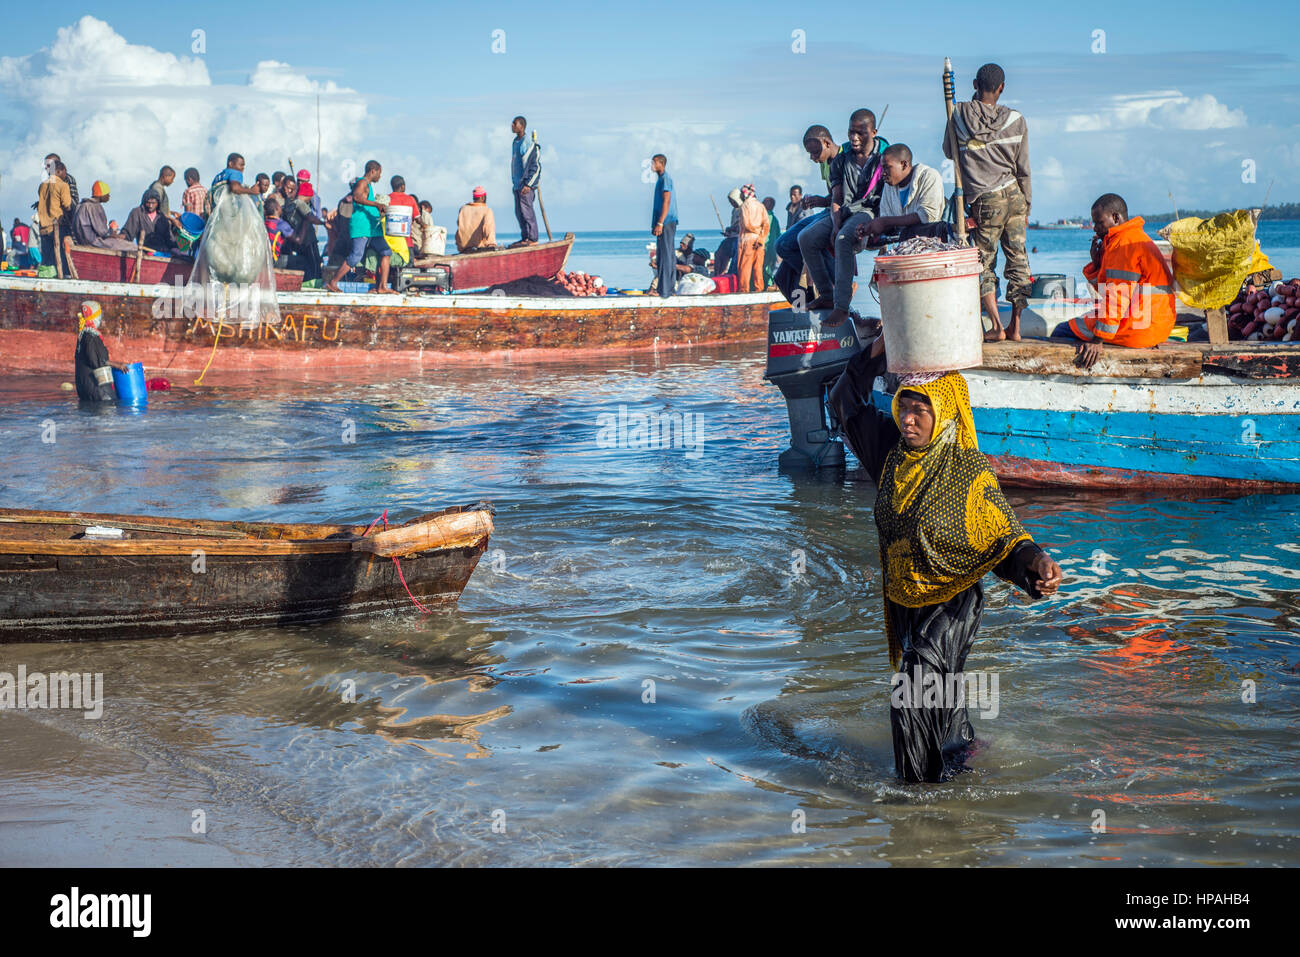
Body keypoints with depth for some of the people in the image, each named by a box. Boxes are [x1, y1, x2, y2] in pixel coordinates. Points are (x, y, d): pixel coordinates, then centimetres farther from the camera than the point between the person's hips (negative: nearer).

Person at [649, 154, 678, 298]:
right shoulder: (662, 179, 19)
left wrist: (660, 223, -23)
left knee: (665, 255, -11)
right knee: (669, 254, 12)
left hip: (666, 222, -11)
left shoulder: (665, 179, -12)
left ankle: (665, 290, -13)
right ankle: (671, 287, 16)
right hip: (668, 223, 11)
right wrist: (657, 224, 24)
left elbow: (666, 202, -19)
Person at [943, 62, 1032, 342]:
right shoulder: (1016, 121, 0)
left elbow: (949, 152, 12)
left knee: (984, 261, 5)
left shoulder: (959, 114, -4)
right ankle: (1015, 326, 9)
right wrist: (1026, 206, 16)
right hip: (1014, 194, 2)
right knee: (1017, 259, 8)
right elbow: (1022, 169, 5)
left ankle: (996, 327, -2)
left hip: (985, 200, -2)